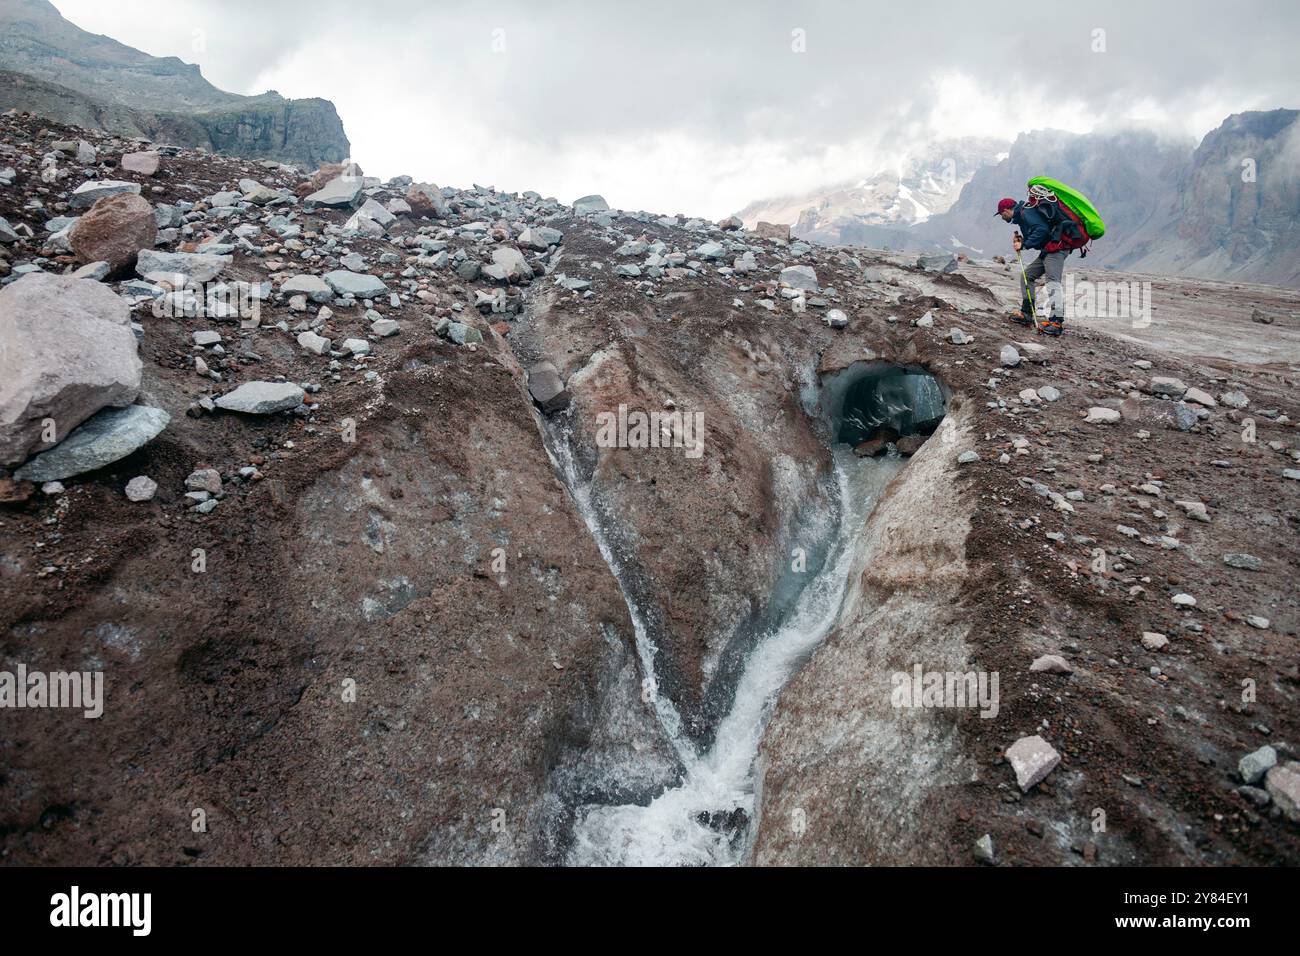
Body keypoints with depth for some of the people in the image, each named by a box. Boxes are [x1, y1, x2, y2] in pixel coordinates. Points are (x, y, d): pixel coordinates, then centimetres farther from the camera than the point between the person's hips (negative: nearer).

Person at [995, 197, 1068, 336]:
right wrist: (1022, 240, 7)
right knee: (1027, 275, 16)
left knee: (1053, 281, -23)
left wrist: (1024, 245, -18)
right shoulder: (1021, 215, 22)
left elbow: (1042, 230, -23)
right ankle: (1027, 313, 19)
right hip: (1047, 250, 11)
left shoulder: (1026, 212, -10)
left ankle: (1056, 322, -36)